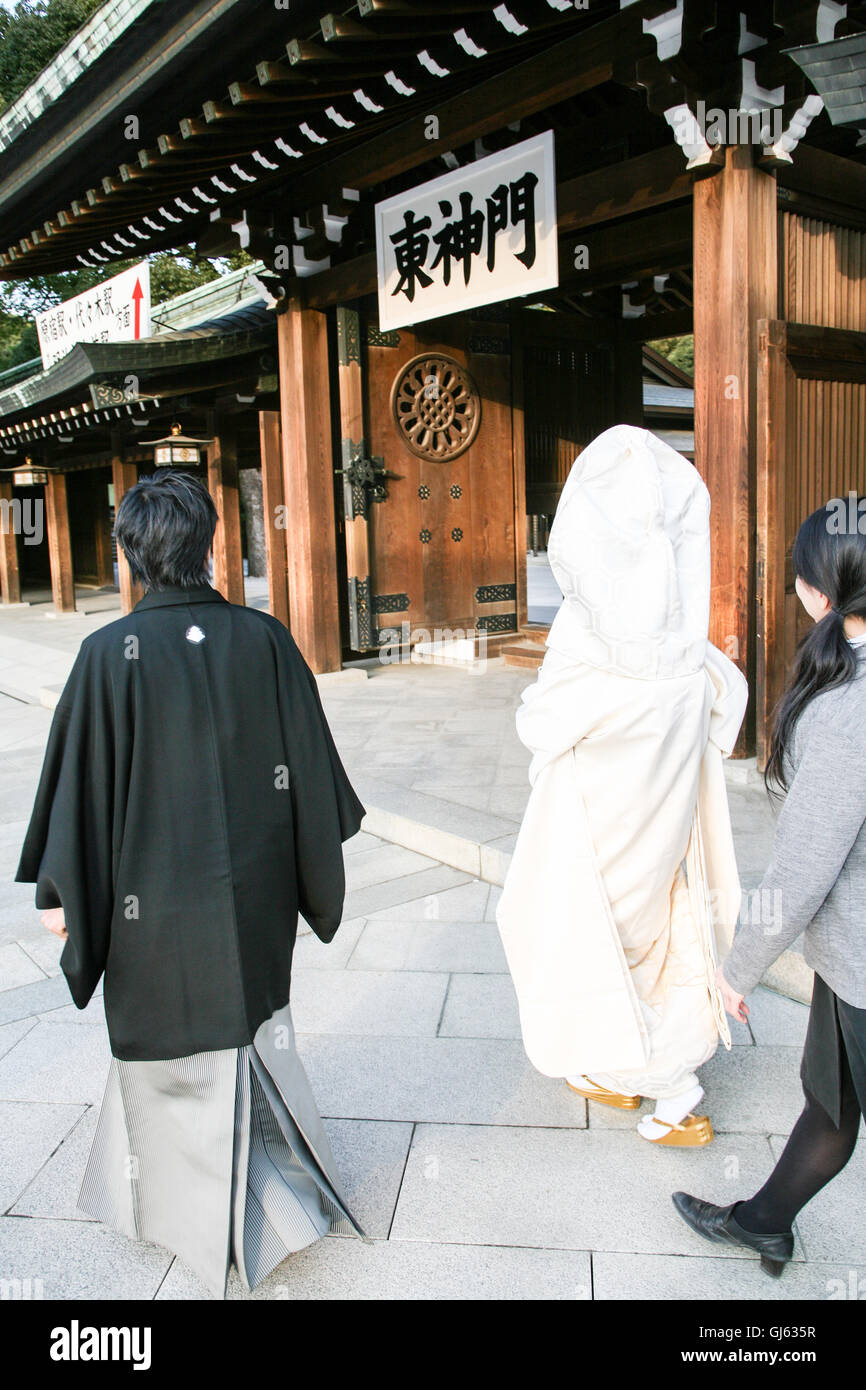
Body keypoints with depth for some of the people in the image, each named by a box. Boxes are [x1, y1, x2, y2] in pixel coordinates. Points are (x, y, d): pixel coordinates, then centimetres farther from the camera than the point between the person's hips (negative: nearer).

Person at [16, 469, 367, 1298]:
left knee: (166, 1042, 18)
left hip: (153, 894, -3)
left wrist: (58, 890, 1)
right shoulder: (264, 640, -10)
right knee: (250, 1022, 23)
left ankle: (182, 1201, 36)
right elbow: (308, 766, -3)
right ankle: (274, 1189, 41)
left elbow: (79, 782, -12)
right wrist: (312, 857, 12)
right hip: (252, 887, 3)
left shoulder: (109, 655, -18)